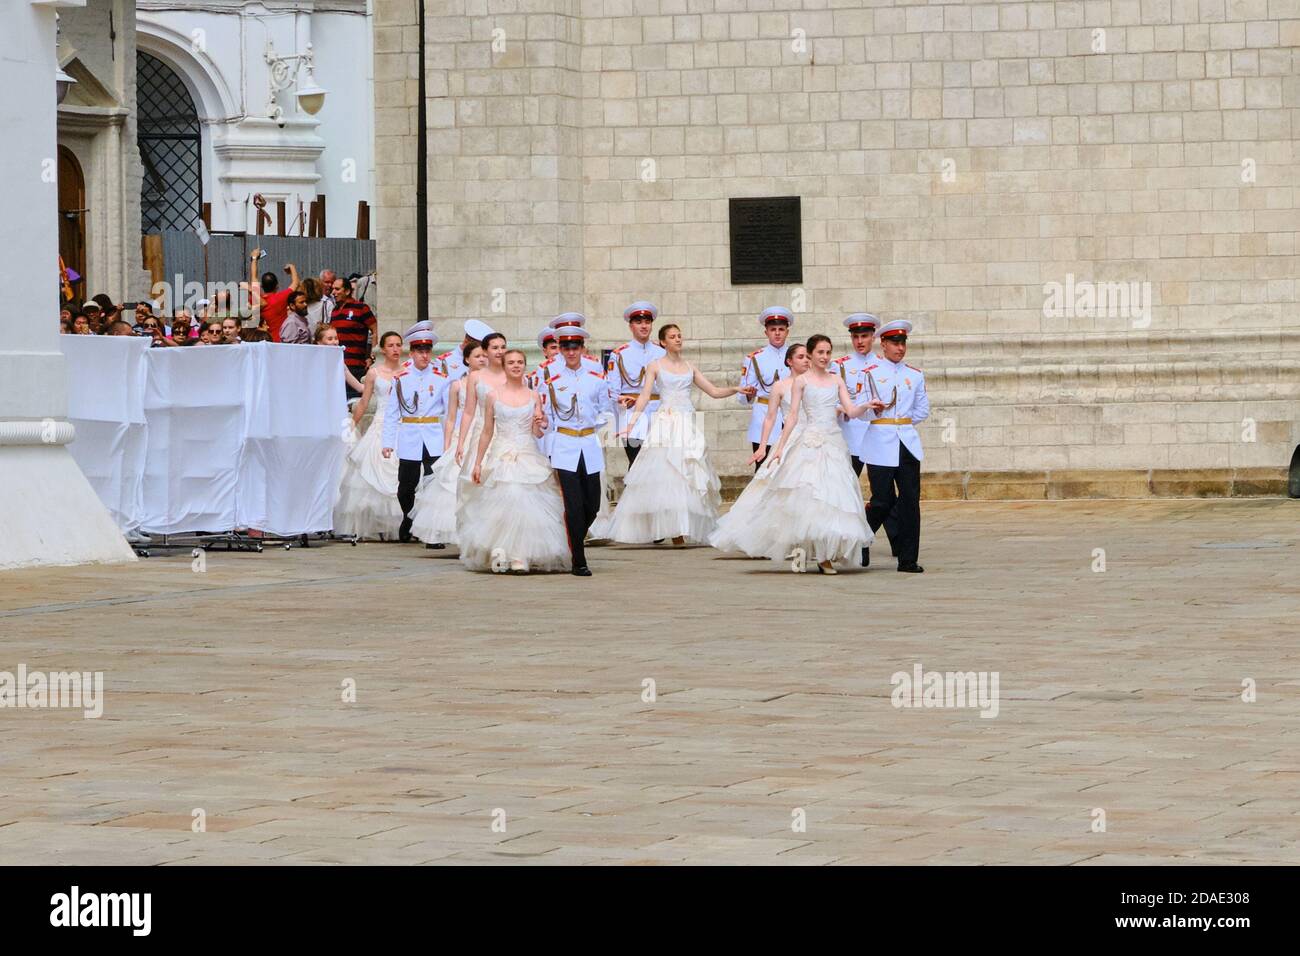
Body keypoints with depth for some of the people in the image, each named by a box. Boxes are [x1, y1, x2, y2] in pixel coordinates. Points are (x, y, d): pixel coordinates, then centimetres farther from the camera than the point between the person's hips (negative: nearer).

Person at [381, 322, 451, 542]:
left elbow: (451, 411, 3)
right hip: (409, 439, 1)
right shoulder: (400, 379, 5)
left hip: (434, 439, -1)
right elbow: (391, 413, 5)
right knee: (406, 487, 8)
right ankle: (408, 520, 34)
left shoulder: (441, 379, 3)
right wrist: (388, 442, 0)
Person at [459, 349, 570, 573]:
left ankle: (521, 557, -7)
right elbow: (487, 432, 10)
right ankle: (499, 552, -2)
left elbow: (537, 434, 11)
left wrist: (539, 425, -12)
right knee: (499, 504, -10)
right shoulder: (493, 396, 5)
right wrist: (478, 463, 7)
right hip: (501, 458, -1)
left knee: (526, 504, -8)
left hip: (529, 458, 1)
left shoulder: (534, 396, 8)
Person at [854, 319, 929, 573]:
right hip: (880, 446, -3)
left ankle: (908, 559, 1)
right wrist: (873, 409, -15)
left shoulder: (915, 376, 13)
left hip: (908, 445, 3)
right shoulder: (869, 373, 3)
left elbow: (923, 410, 17)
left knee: (910, 501, -2)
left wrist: (902, 424, 8)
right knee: (883, 502, -5)